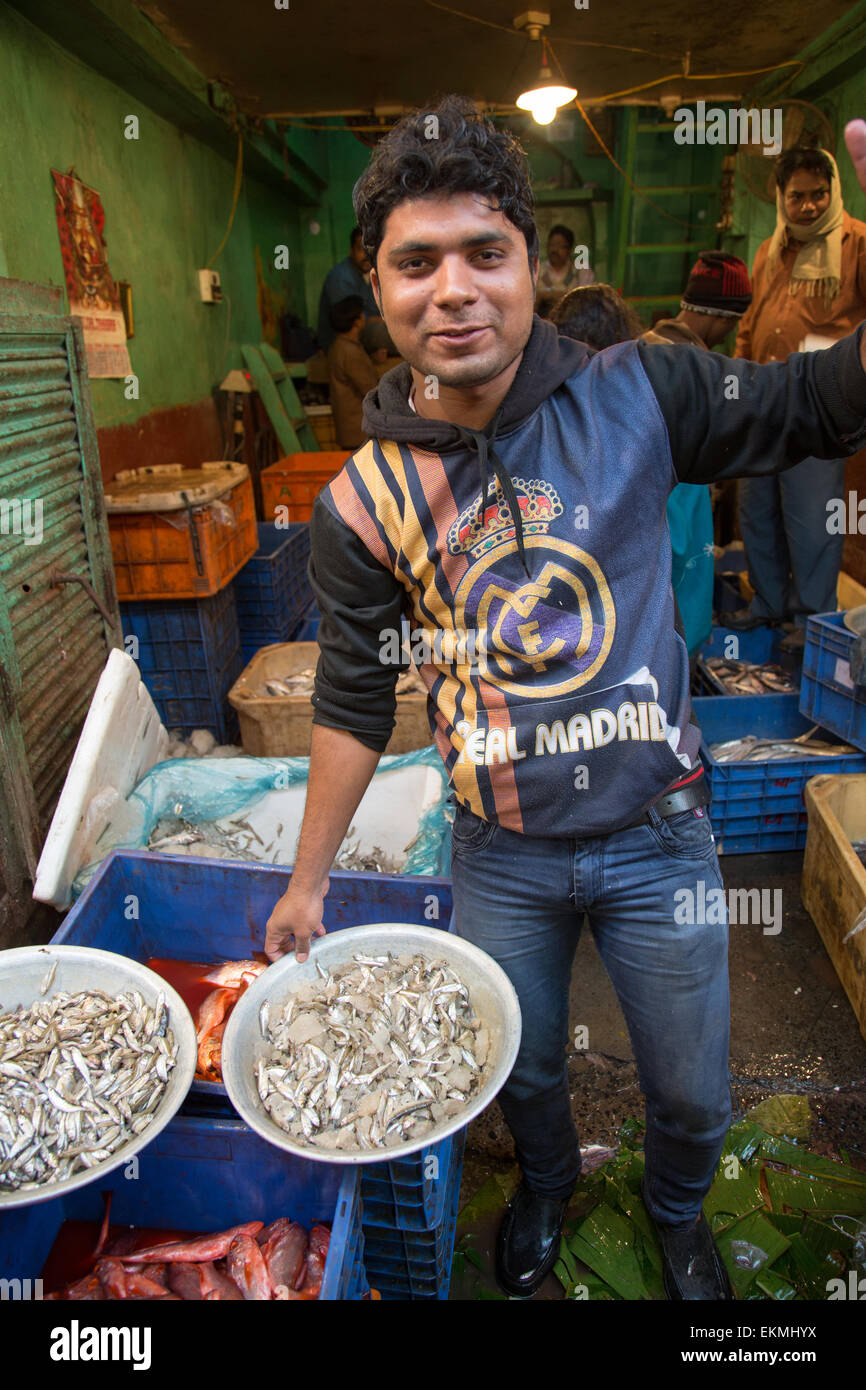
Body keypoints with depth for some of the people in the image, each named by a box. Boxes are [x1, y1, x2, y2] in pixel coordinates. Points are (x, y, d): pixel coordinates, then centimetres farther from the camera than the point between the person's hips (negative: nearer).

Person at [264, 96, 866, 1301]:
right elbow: (354, 704, -1)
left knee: (692, 1094, 20)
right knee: (522, 1069, 25)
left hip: (656, 837, 0)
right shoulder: (363, 500, -9)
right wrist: (307, 883, 5)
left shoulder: (636, 396, -11)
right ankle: (547, 1183, 63)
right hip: (502, 859, 1)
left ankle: (676, 1207, 58)